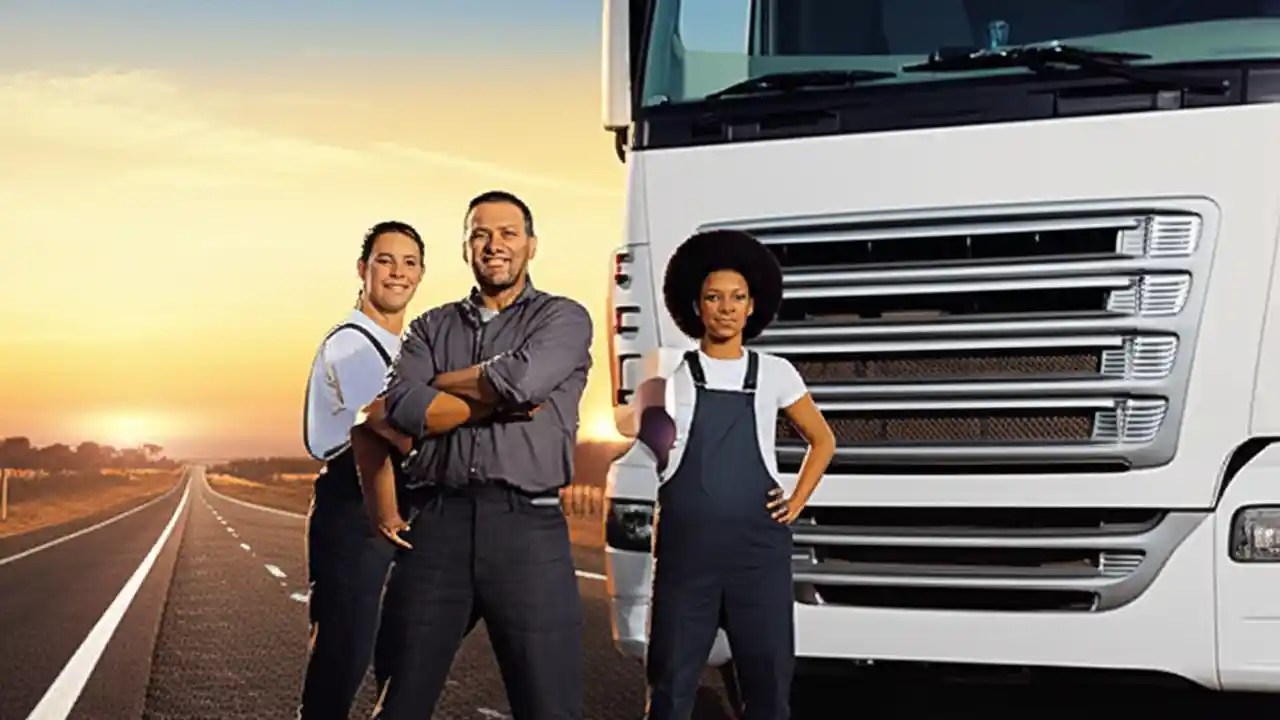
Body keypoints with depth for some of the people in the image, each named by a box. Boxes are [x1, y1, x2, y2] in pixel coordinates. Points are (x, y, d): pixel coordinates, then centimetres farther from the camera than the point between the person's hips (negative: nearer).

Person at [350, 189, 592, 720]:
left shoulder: (564, 319, 9)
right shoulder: (431, 328, 17)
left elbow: (522, 379, -11)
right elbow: (396, 411, -1)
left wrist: (435, 386, 3)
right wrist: (497, 398, -5)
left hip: (527, 525, -2)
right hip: (436, 522, 3)